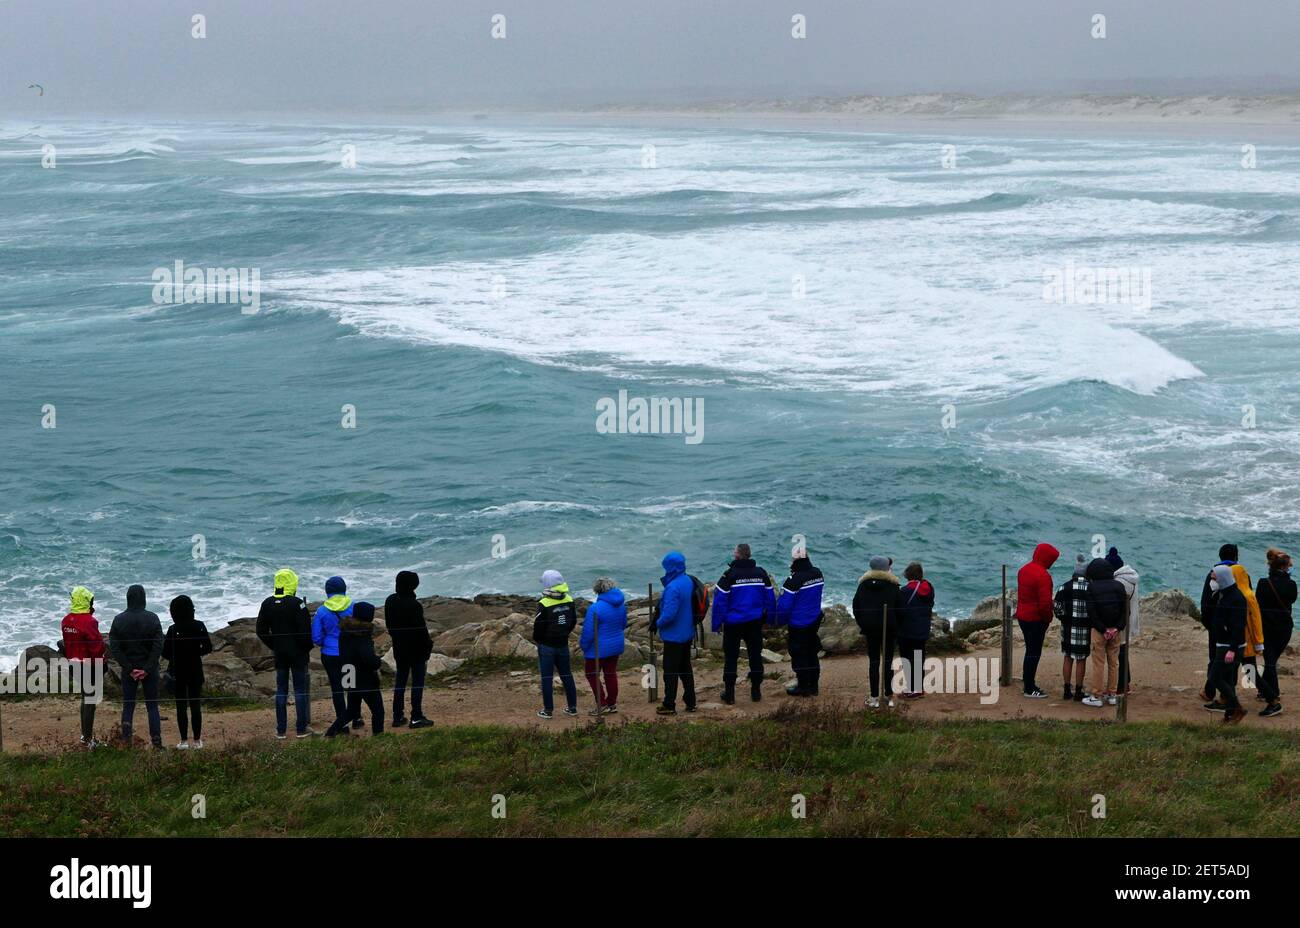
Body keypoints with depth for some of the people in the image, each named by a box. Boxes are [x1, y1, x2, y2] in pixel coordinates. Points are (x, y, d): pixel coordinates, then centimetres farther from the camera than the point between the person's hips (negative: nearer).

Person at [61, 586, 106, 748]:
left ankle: (86, 734, 29)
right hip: (90, 666, -8)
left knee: (85, 698, 20)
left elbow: (67, 643, 12)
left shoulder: (66, 620, 4)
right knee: (90, 700, 0)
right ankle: (87, 739, 3)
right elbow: (97, 645, -19)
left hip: (75, 664, 8)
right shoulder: (88, 621, -21)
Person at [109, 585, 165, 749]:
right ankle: (156, 741, 3)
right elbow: (158, 646, -12)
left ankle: (126, 739, -4)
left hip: (128, 670, 1)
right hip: (149, 670, -1)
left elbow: (114, 647, -7)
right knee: (152, 706, 7)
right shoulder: (152, 619, -7)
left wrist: (129, 669, -6)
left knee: (128, 706, 9)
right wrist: (147, 669, -9)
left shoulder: (118, 620, -4)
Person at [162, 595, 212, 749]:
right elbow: (208, 648, 0)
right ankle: (197, 740, 11)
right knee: (196, 705, 9)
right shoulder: (199, 626, -5)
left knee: (181, 706, 5)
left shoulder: (173, 630, -14)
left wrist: (175, 657, 8)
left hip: (178, 672, -3)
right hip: (195, 671, 3)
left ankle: (184, 740, 4)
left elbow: (166, 653, -12)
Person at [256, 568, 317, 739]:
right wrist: (307, 647, 0)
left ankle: (281, 730, 9)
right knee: (300, 690, 3)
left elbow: (261, 631, 7)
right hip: (298, 653, -4)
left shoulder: (267, 604, 2)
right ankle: (302, 728, 4)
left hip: (279, 654, 4)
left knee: (281, 690, 9)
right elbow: (305, 630, -16)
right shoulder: (297, 603, -15)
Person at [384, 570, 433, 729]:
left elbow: (389, 624, 9)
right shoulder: (414, 606, -23)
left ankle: (397, 716, 16)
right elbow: (421, 629, -17)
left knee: (400, 680, 15)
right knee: (418, 681, 1)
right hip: (416, 649, -7)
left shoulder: (390, 601, 0)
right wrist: (428, 645, -4)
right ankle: (416, 717, 2)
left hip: (399, 648, 7)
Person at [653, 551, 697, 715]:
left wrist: (657, 623, -9)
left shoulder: (673, 587, -26)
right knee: (685, 668, 18)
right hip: (688, 633, 8)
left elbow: (669, 614, -29)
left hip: (674, 636, -8)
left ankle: (669, 706, 8)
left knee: (670, 671, 2)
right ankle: (690, 703, 23)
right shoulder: (689, 582, 2)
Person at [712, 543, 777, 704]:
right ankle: (756, 691, 18)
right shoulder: (761, 573, 0)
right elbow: (770, 597, 6)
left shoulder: (730, 575, -14)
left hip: (733, 623, -4)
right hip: (755, 622, 4)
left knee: (730, 657, 5)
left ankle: (729, 693, 6)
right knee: (755, 654, 14)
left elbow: (719, 600, -14)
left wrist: (717, 624, -7)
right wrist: (770, 618, 17)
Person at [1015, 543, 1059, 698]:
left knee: (1030, 651, 18)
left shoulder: (1023, 570, 8)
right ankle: (1030, 689, 1)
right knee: (1034, 652, -2)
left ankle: (1029, 684, 23)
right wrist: (1048, 618, -7)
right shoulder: (1042, 575, -21)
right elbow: (1045, 602, -24)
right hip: (1036, 619, -9)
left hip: (1022, 616, 9)